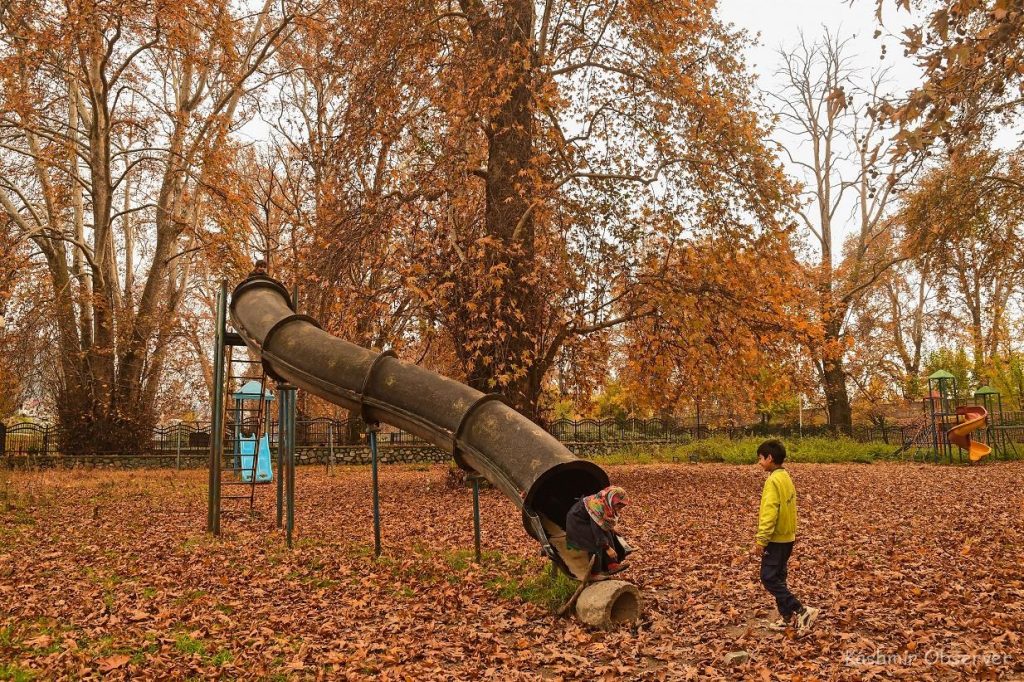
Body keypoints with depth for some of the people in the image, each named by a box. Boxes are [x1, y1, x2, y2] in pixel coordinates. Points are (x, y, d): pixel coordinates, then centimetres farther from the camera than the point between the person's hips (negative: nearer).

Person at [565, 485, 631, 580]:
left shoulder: (607, 503, -8)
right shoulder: (598, 506, -34)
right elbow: (597, 530, -33)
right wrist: (607, 547, -31)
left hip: (587, 522, 9)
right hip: (576, 523, -9)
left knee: (609, 534, -7)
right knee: (597, 542, -25)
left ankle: (612, 565, -8)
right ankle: (594, 573, -15)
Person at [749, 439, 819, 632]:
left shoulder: (773, 480, -19)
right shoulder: (785, 477, 10)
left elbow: (769, 513, -24)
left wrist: (760, 540, -21)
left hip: (776, 538, -9)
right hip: (787, 537, 9)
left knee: (769, 578, -4)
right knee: (778, 577, 15)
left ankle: (802, 611, -7)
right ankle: (788, 616, 19)